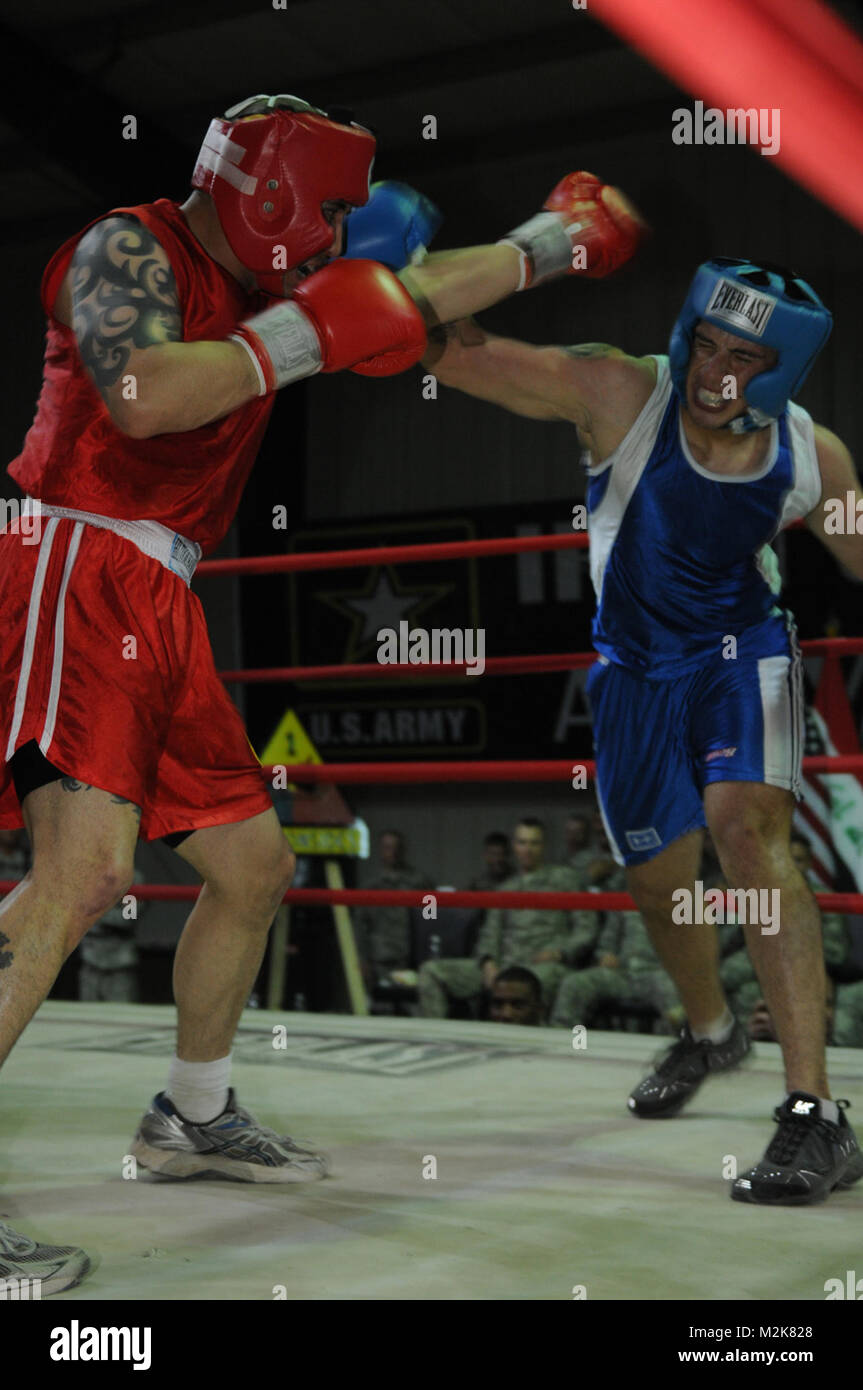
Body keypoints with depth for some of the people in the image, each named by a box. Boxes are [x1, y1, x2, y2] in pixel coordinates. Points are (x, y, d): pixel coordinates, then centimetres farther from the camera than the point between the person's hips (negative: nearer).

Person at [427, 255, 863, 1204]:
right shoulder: (620, 396, -22)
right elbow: (460, 358, -27)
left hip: (741, 656, -1)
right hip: (634, 668, 2)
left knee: (746, 827, -26)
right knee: (656, 875, 13)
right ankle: (709, 1033, 47)